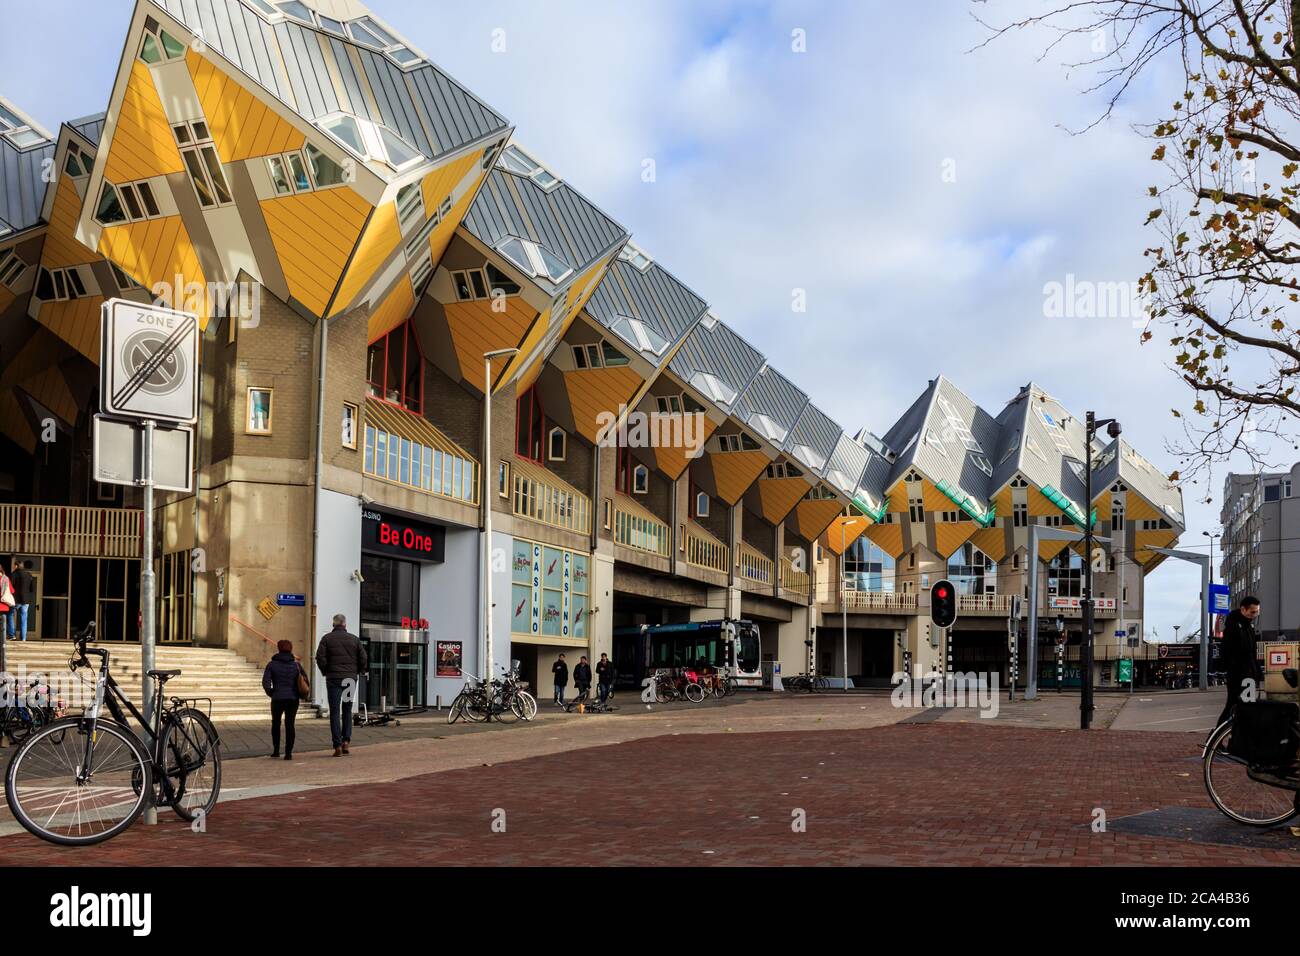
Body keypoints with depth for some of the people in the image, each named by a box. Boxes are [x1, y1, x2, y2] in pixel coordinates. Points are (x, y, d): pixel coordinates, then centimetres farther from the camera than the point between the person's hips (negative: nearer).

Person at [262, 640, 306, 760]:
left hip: (277, 699, -1)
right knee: (290, 724, 2)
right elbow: (305, 680, 2)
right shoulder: (296, 665, 5)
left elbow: (265, 682, -9)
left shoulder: (272, 664, -1)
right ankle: (288, 752, -6)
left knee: (275, 723, 18)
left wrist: (271, 693, 6)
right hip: (293, 699, 1)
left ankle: (276, 750, 18)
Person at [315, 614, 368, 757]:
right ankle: (346, 741, 5)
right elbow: (363, 659, 1)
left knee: (335, 712, 1)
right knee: (347, 711, 15)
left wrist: (326, 672, 4)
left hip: (334, 679, -2)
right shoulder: (354, 639, 5)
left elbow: (320, 657, -9)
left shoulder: (327, 639, 1)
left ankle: (338, 746, -5)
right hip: (351, 678, 2)